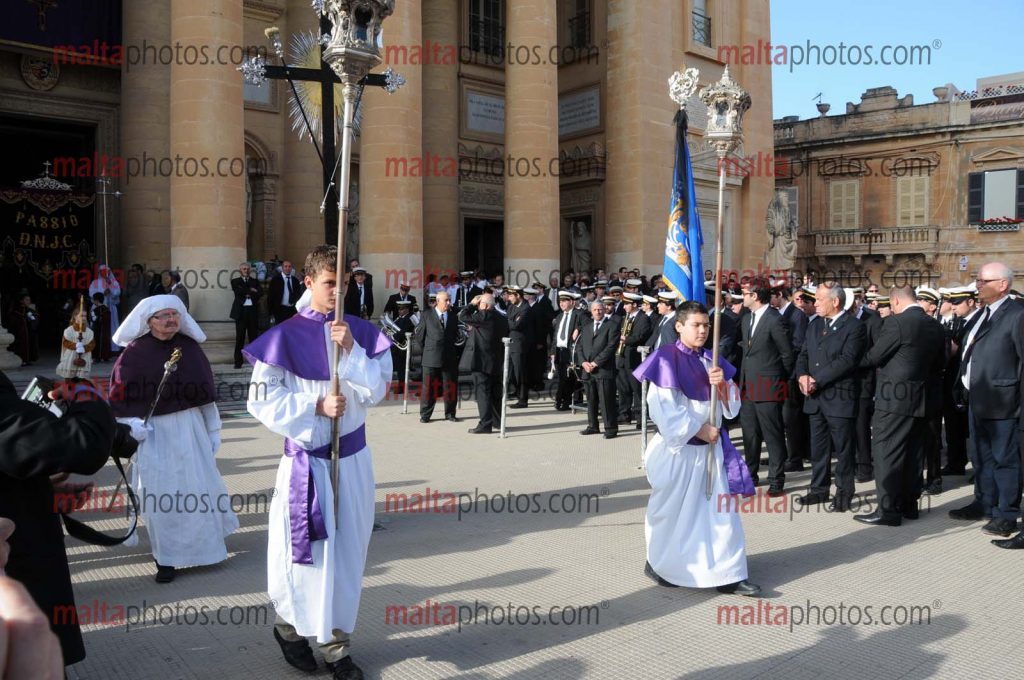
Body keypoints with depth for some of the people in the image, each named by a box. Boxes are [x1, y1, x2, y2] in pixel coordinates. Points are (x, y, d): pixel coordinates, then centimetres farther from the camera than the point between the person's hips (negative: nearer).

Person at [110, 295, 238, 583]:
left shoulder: (190, 347, 2)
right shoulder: (135, 353, -5)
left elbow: (206, 390, 7)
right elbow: (120, 396, -2)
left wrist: (213, 429, 8)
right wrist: (132, 426, -15)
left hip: (190, 429, 2)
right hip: (153, 433, -2)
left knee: (200, 487, 7)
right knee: (159, 496, 2)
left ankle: (206, 544, 28)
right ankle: (166, 559, 14)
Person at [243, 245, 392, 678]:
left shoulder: (362, 333, 1)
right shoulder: (285, 337, -8)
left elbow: (377, 392, -6)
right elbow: (263, 401, -8)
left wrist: (350, 350, -18)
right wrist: (315, 406, -17)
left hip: (352, 458, 3)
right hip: (305, 459, -3)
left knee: (346, 551, 10)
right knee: (306, 551, 5)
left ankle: (335, 644, 25)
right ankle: (289, 626, 33)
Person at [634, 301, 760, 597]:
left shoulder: (711, 360, 8)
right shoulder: (666, 360, -12)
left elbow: (732, 406, 8)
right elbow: (664, 409, -18)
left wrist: (723, 384, -12)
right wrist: (698, 429, -15)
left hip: (710, 448, 6)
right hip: (677, 449, -6)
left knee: (721, 512, 5)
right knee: (670, 510, 8)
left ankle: (728, 575, 11)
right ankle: (658, 564, 27)